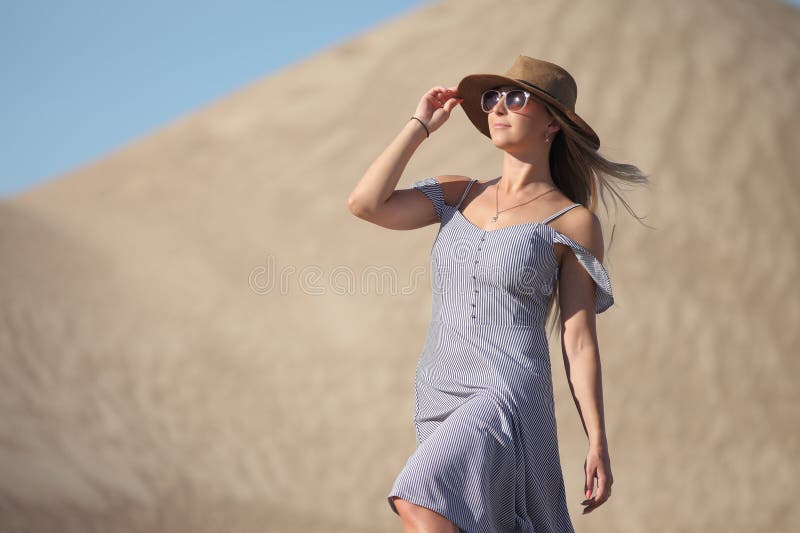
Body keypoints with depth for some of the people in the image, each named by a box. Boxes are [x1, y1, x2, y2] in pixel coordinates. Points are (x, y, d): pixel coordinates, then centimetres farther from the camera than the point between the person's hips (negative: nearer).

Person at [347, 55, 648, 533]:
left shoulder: (573, 222, -1)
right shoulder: (458, 195, 13)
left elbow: (579, 341, -1)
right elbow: (365, 204, -1)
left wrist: (599, 445, -4)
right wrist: (421, 125, 7)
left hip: (509, 397, -6)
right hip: (438, 399, 6)